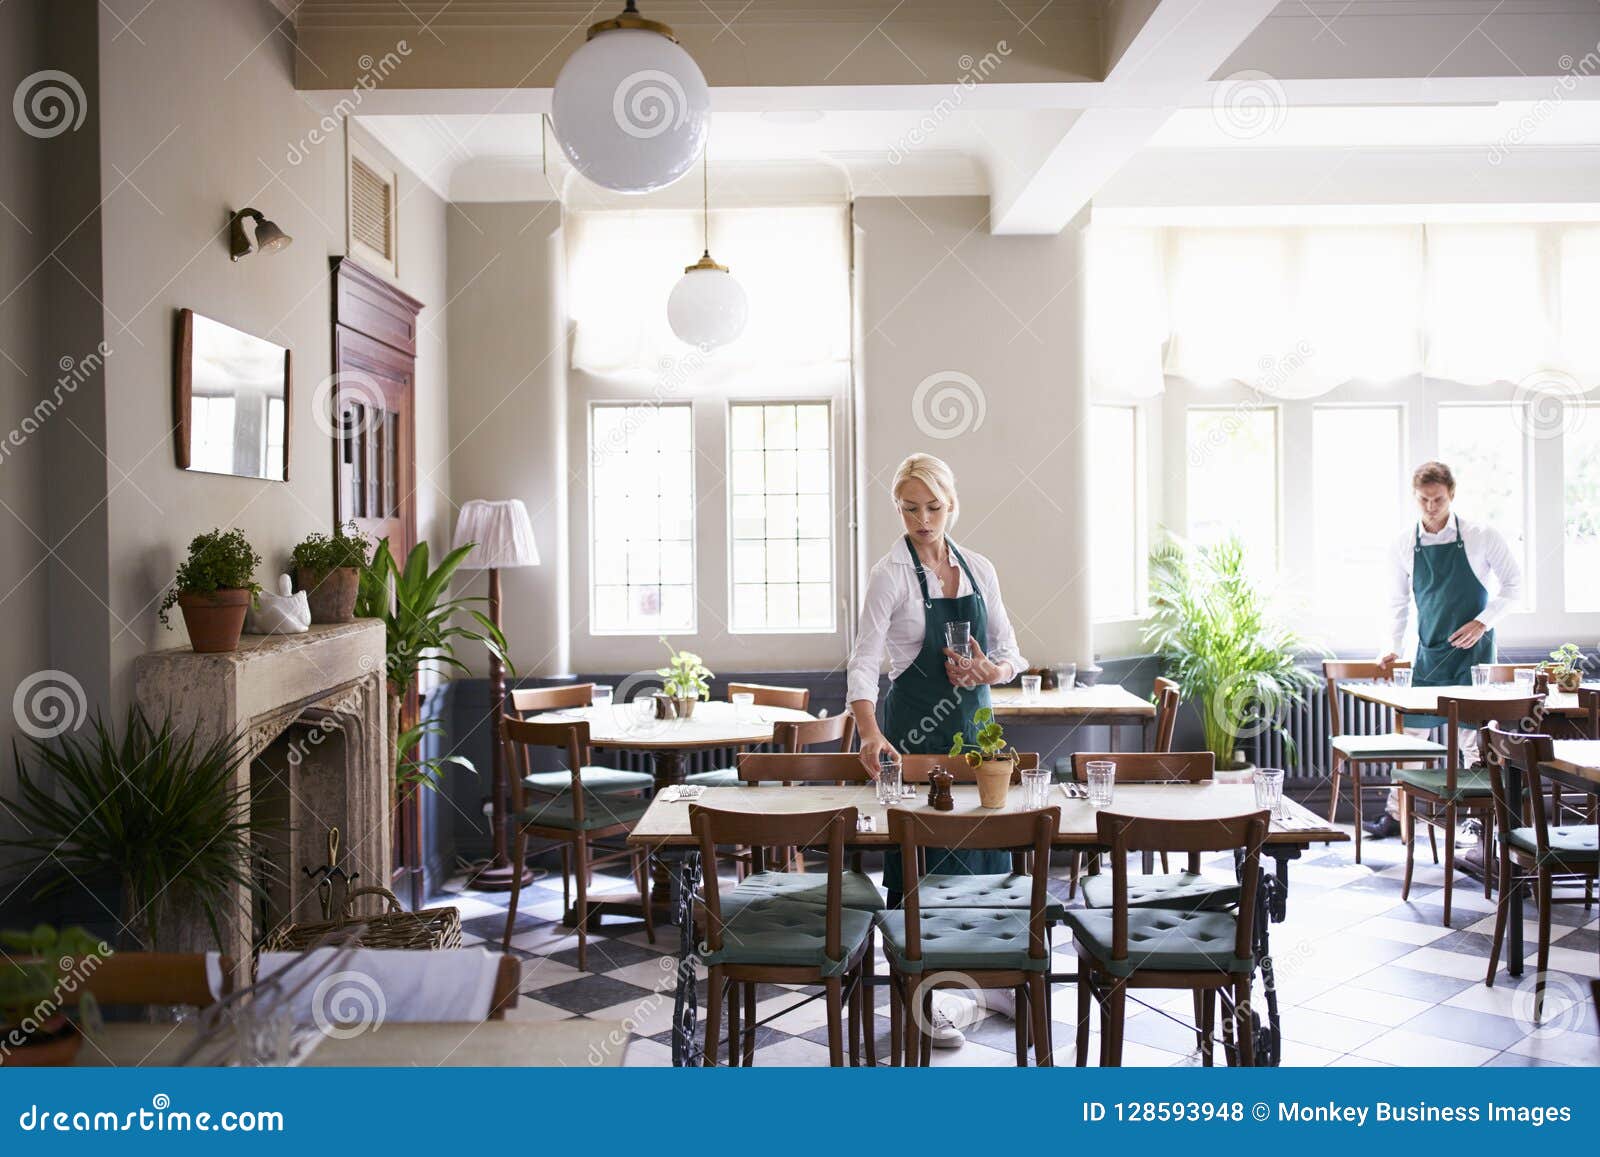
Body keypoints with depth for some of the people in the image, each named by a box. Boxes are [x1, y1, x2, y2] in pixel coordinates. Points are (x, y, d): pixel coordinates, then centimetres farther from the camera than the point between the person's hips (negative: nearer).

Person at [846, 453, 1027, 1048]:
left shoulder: (979, 569, 5)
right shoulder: (891, 574, -11)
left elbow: (1010, 649, 10)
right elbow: (864, 661, -20)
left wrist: (995, 669, -14)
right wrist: (870, 732, -36)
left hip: (975, 722, 6)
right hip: (917, 730, -5)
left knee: (988, 848, 14)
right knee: (921, 857, 1)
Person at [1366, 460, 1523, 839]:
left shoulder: (1481, 536, -6)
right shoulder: (1405, 544, 2)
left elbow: (1512, 584, 1)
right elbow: (1398, 601, 13)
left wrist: (1482, 622, -12)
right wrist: (1393, 647, 7)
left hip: (1472, 649, -3)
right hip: (1429, 651, 3)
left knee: (1472, 734, -2)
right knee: (1412, 730, 5)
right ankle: (1395, 814, 14)